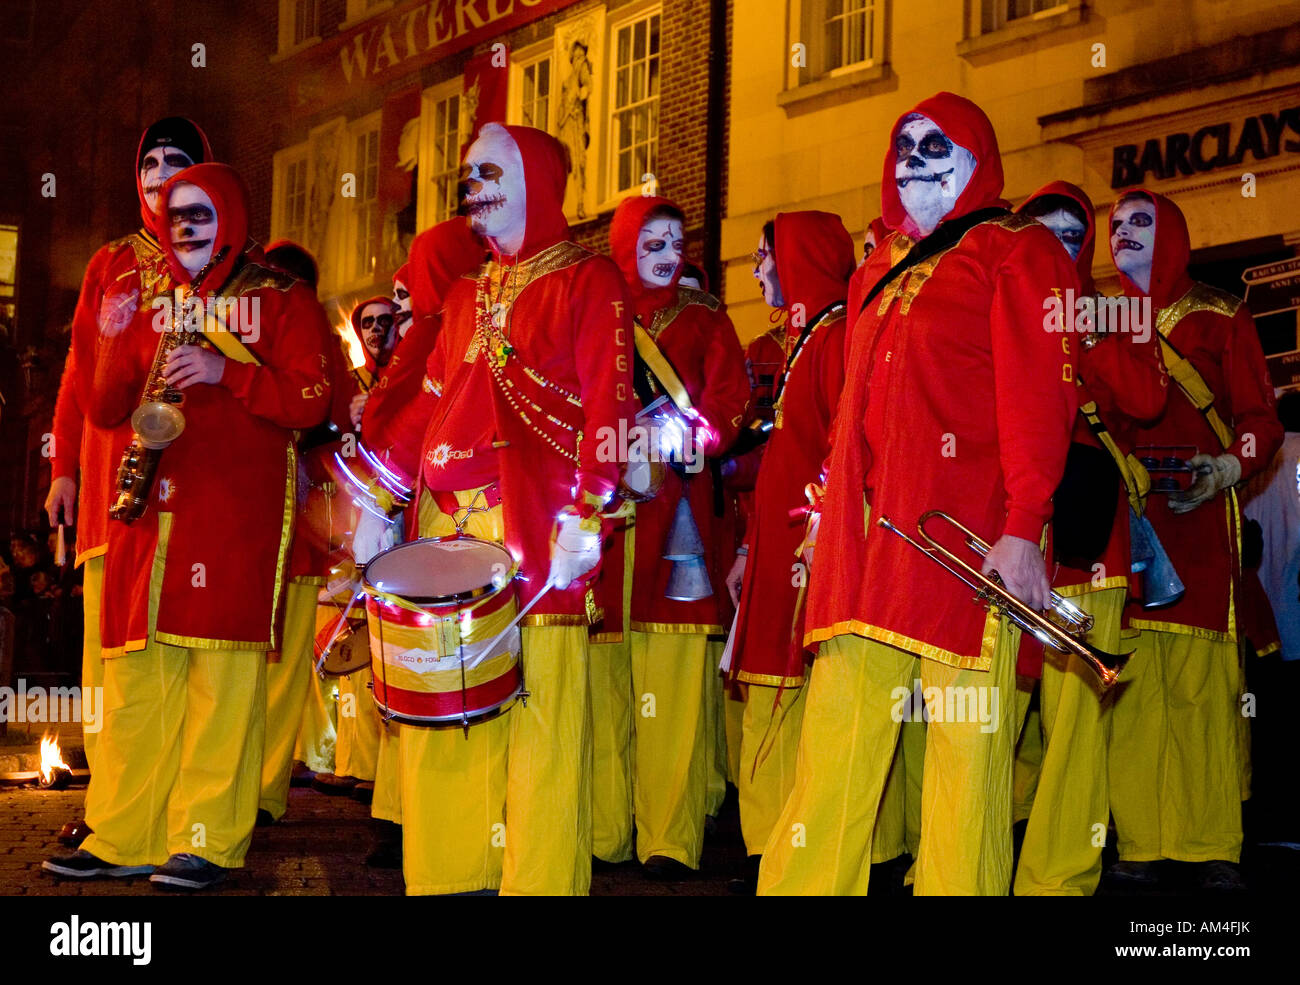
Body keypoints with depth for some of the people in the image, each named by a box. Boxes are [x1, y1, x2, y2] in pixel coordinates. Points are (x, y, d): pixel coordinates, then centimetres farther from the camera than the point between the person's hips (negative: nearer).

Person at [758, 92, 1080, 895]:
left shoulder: (1016, 251, 4)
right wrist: (836, 522, 16)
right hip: (867, 538, 7)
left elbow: (1041, 394, -7)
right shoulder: (884, 269, 25)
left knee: (964, 745, -5)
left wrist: (1023, 529, -17)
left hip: (961, 530, -6)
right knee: (835, 745, 4)